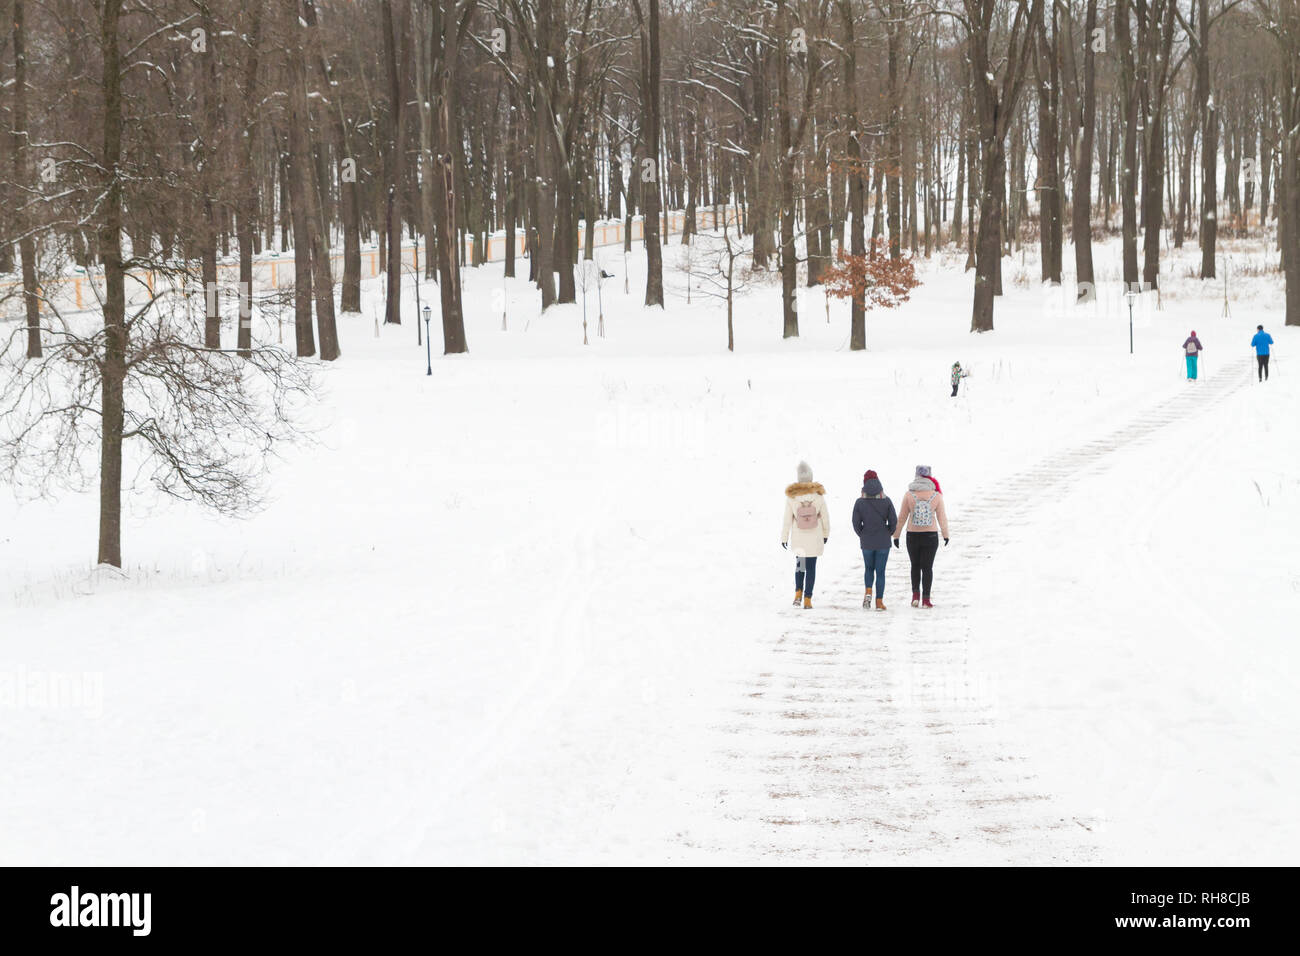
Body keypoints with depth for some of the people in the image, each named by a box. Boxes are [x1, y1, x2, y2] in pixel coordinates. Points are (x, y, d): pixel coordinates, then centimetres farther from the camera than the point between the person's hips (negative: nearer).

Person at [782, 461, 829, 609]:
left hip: (797, 538, 0)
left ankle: (798, 592, 13)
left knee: (799, 562, 24)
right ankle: (807, 599, 5)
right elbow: (825, 517, -3)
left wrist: (784, 537, 3)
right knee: (811, 567, 8)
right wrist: (826, 534, 13)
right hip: (815, 538, 0)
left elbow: (787, 519, -8)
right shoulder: (818, 494, -11)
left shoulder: (791, 496, -14)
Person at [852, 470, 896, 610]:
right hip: (883, 542, 0)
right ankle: (879, 601, 5)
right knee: (880, 571, 6)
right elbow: (893, 520, -6)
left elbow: (856, 523, -6)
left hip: (866, 542, 1)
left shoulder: (859, 502, -7)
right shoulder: (886, 501, -7)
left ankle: (868, 593, 0)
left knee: (869, 568, 20)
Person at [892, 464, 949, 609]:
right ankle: (925, 599, -1)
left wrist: (896, 536, 7)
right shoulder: (936, 495, -5)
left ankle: (915, 594, 3)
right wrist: (946, 535, 12)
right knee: (927, 567, 4)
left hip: (913, 536, 0)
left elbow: (902, 517, -2)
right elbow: (942, 517, 0)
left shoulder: (909, 495, -6)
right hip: (931, 536, 0)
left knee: (915, 566, 17)